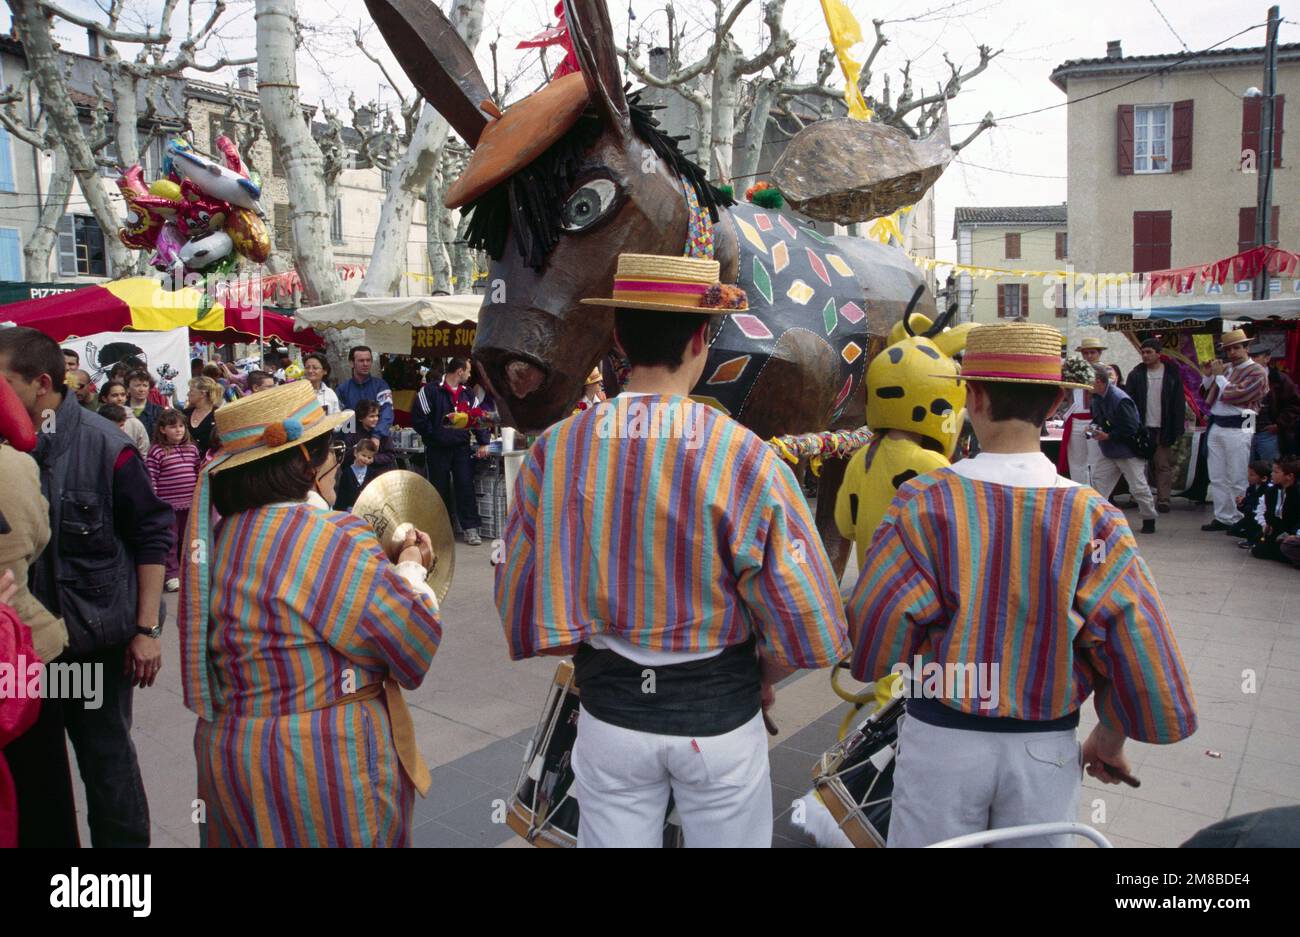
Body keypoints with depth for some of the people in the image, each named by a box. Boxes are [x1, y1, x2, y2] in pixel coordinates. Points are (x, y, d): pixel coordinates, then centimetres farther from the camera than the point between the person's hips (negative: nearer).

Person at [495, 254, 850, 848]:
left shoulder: (554, 451, -11)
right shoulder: (744, 457, -18)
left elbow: (520, 597, -4)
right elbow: (805, 616, -16)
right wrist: (761, 680, 3)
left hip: (608, 709, 2)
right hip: (719, 713, -2)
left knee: (612, 836, 21)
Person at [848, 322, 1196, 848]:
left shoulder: (924, 501, -16)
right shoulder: (1093, 515, -12)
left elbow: (878, 625, -17)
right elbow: (1135, 644, -9)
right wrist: (1111, 738, 6)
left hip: (940, 737, -1)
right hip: (1045, 747, 2)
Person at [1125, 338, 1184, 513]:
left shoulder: (1172, 374, 1)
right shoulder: (1136, 375, 6)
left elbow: (1179, 405, 0)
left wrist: (1177, 431, -5)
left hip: (1163, 429, -2)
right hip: (1142, 428, 2)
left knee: (1163, 465, -1)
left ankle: (1163, 500, 2)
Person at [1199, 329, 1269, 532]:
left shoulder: (1256, 372, -5)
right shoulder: (1225, 368, 15)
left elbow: (1236, 395, -17)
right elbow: (1206, 394, 20)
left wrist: (1219, 376, -7)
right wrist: (1208, 376, 5)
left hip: (1237, 429, -7)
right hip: (1215, 426, 7)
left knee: (1237, 480, -4)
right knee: (1217, 478, 9)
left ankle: (1240, 521, 2)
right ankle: (1223, 518, 16)